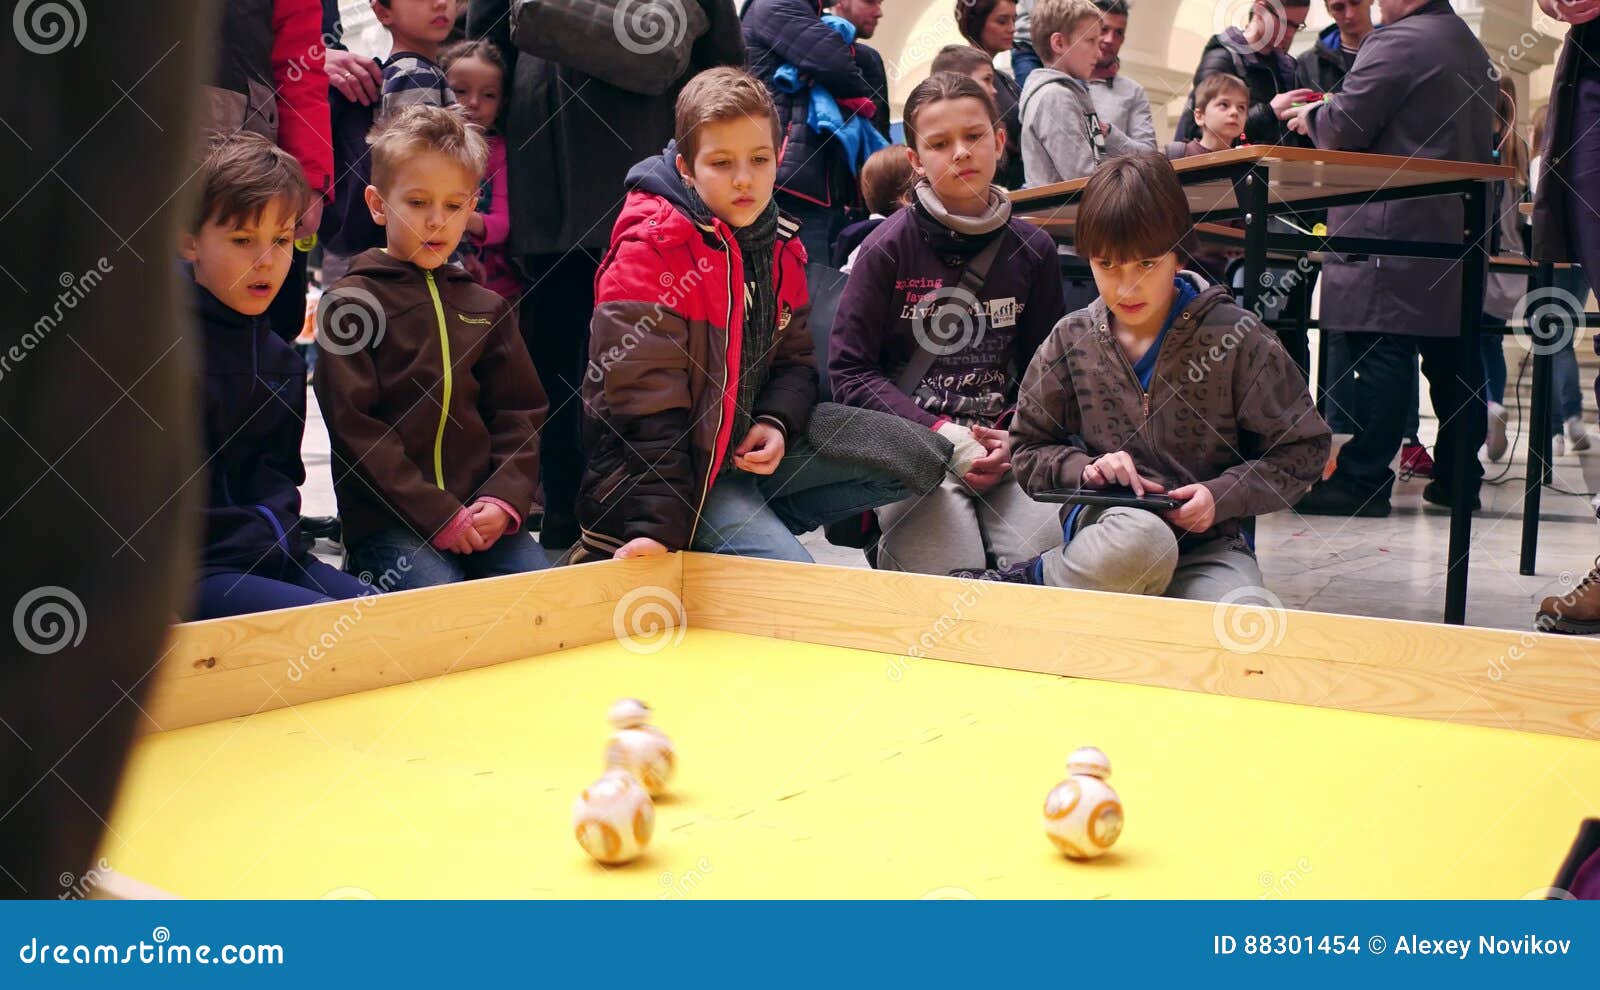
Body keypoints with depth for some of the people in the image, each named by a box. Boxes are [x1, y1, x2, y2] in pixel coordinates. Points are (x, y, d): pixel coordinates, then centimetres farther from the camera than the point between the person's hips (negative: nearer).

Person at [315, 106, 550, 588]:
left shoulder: (488, 308, 17)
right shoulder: (350, 303, 2)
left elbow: (520, 412, 13)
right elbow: (354, 426, -6)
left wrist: (504, 499, -6)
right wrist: (439, 516, -13)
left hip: (482, 515, 5)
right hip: (386, 520, -5)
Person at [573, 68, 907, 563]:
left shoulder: (780, 246, 6)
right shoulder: (650, 249, -17)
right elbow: (642, 396, -22)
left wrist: (776, 424, -9)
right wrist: (661, 526, -27)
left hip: (748, 453, 8)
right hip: (672, 465, -7)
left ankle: (754, 524, 1)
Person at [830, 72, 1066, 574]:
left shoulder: (1032, 249, 9)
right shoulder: (888, 248, -2)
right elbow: (850, 372, -3)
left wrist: (1014, 439, -6)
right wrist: (941, 435, -13)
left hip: (1004, 444, 4)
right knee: (952, 573, -26)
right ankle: (890, 552, 4)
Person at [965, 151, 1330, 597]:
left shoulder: (1235, 337, -2)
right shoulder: (1070, 341, 6)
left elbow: (1301, 449, 3)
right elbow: (1029, 453, 13)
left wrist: (1221, 495, -12)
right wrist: (1085, 468, -9)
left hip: (1208, 542, 2)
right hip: (1105, 523, -2)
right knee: (1138, 538, -40)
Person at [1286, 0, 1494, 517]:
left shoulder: (1398, 42, -9)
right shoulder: (1474, 52, 20)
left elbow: (1344, 125, -13)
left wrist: (1311, 116, 9)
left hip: (1391, 231, -9)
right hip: (1458, 230, 9)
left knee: (1381, 351, -9)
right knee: (1453, 353, 9)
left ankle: (1363, 479, -9)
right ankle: (1459, 478, 14)